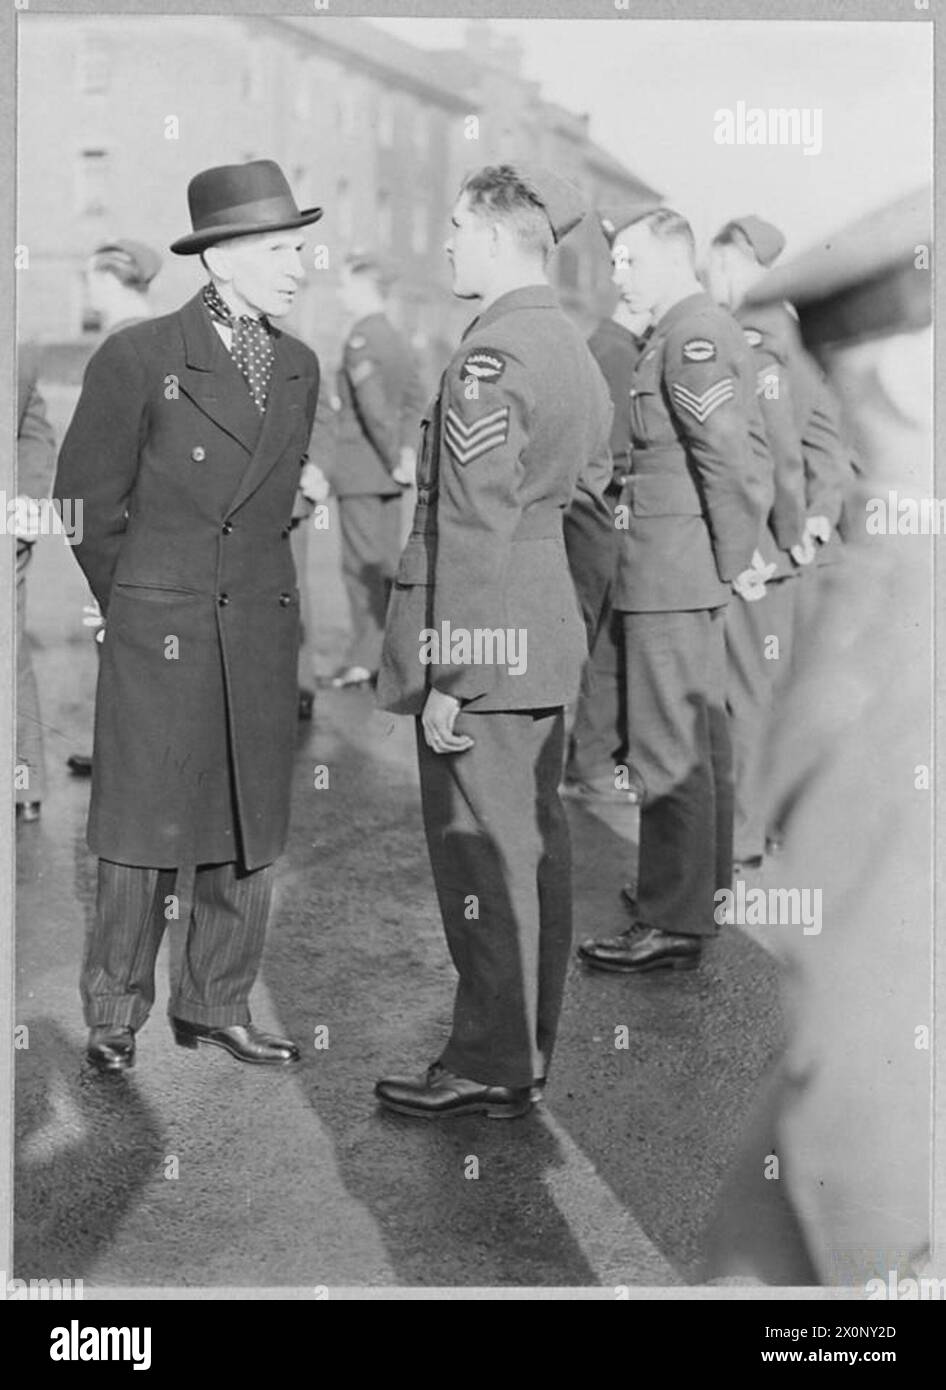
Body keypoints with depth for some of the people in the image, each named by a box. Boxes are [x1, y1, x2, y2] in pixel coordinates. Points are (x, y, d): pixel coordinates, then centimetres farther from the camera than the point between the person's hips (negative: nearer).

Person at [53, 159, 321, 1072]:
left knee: (249, 829, 9)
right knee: (145, 829, 2)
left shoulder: (299, 368, 9)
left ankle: (215, 1006, 23)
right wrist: (137, 605, 7)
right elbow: (87, 500, 0)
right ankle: (114, 1017, 18)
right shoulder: (139, 358, -6)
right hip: (159, 632, -5)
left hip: (264, 633, 5)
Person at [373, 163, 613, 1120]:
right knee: (535, 844, 15)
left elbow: (474, 529, -20)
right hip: (548, 641, 10)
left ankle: (488, 1069, 10)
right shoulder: (575, 350, 13)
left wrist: (445, 677, -18)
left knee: (482, 853, -1)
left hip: (484, 638, -9)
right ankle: (526, 1048, 27)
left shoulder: (488, 357, -16)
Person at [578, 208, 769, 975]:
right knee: (702, 725, 19)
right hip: (695, 566, 11)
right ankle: (706, 879, 32)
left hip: (675, 566, -11)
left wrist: (732, 560, -15)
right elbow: (738, 453, 17)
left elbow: (728, 458, -21)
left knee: (669, 744, -8)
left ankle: (674, 923, -3)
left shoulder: (693, 336, -15)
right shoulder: (709, 329, 16)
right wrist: (735, 551, 16)